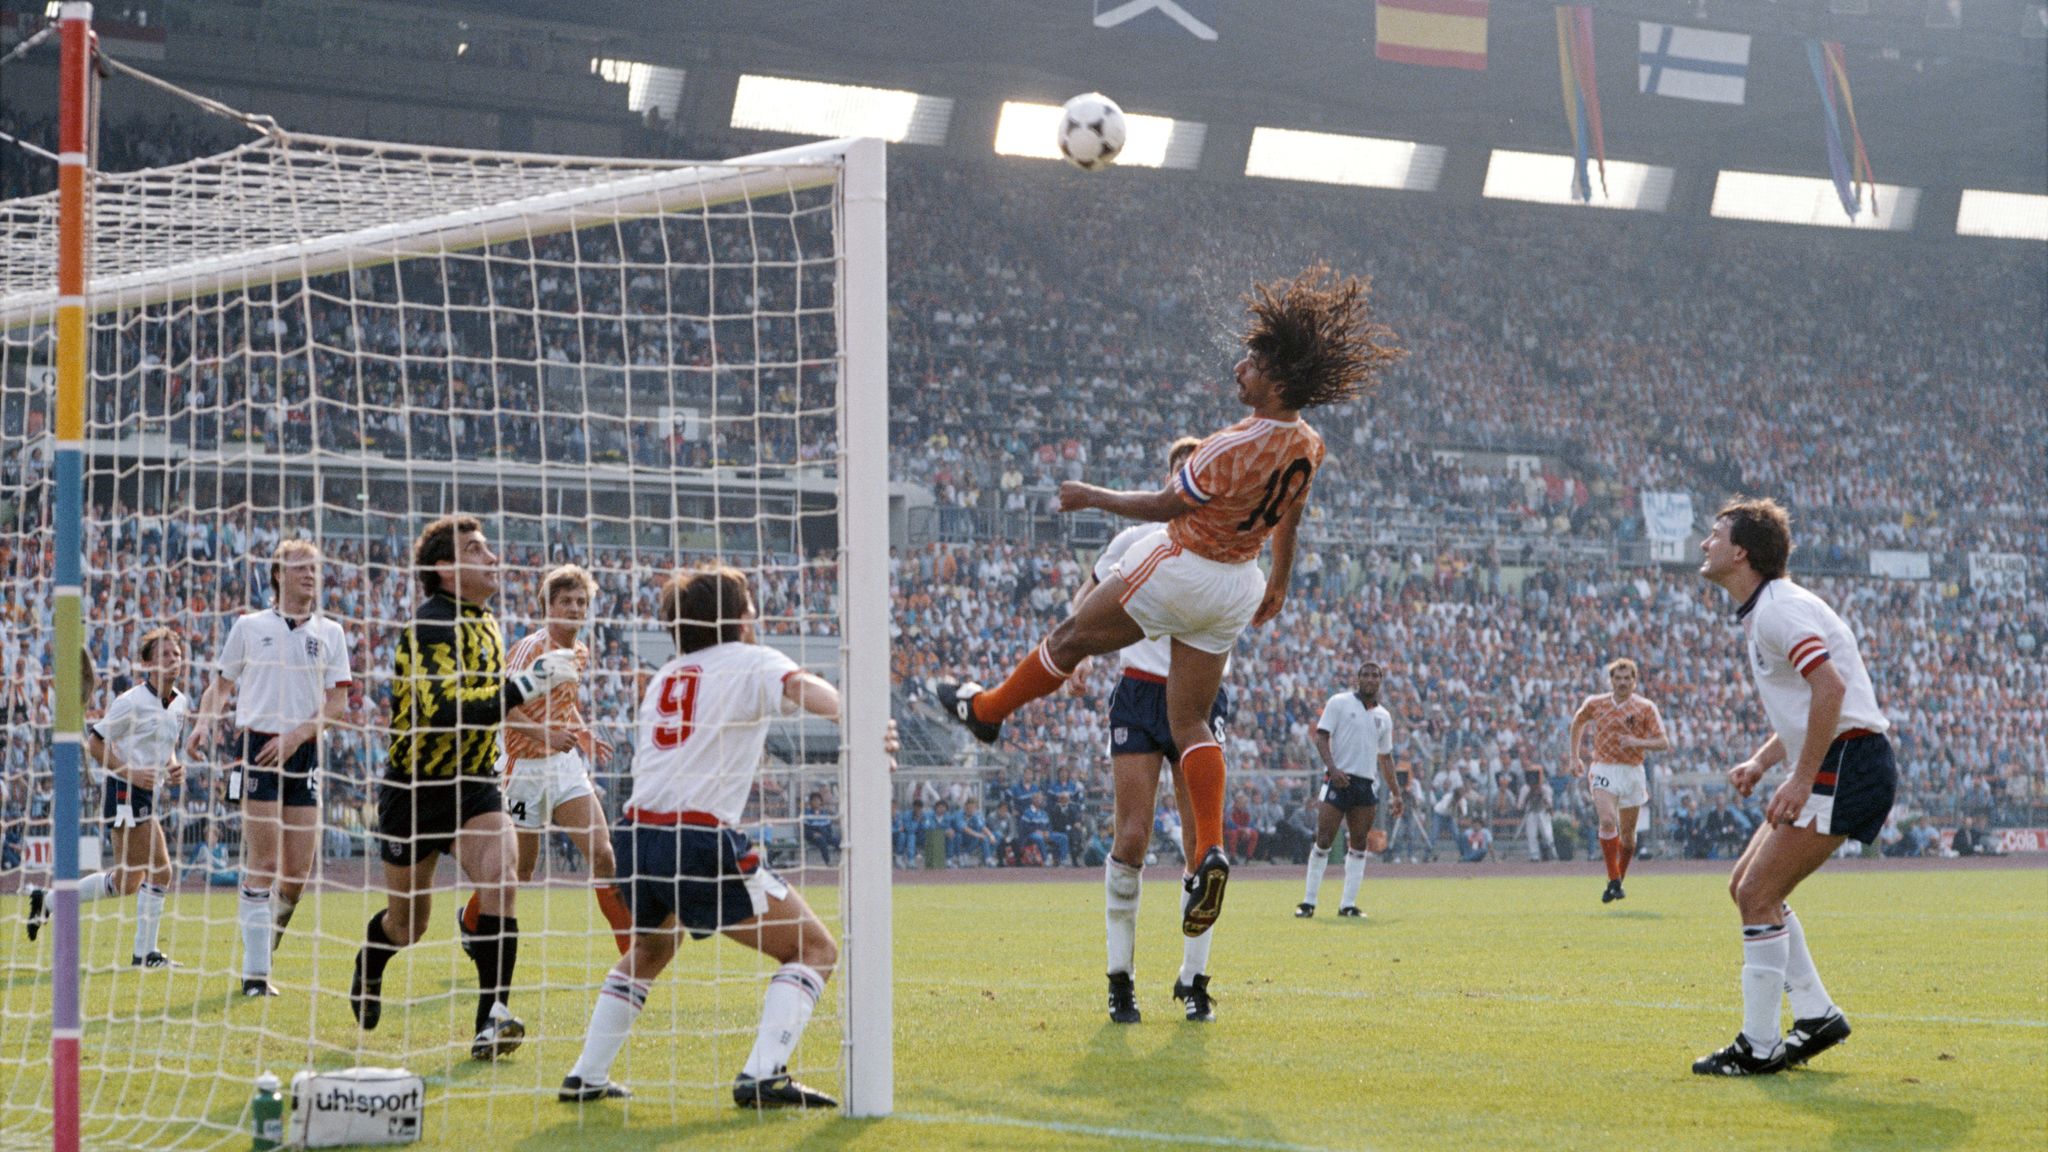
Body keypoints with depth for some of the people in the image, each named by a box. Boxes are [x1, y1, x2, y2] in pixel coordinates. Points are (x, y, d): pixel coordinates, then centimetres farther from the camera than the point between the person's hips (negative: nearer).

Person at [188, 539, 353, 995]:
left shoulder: (329, 633, 10)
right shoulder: (249, 626, 8)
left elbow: (337, 703, 4)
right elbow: (222, 684, 13)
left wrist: (295, 735, -10)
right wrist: (204, 723, -6)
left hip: (304, 753, 3)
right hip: (256, 745, -3)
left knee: (298, 871, 0)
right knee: (264, 863, -10)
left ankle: (262, 952, 20)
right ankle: (255, 973, -9)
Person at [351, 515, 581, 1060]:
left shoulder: (486, 623, 7)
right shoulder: (431, 625, -20)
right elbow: (443, 709, -34)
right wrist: (528, 683, -35)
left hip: (473, 785, 5)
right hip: (414, 788, -5)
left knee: (499, 877, -24)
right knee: (407, 925, 9)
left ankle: (493, 1018, -22)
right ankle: (369, 964, 46)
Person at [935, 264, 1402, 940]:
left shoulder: (1236, 447, -29)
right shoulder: (1306, 447, -4)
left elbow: (1165, 505, -18)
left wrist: (1092, 497, -6)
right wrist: (1278, 584, 29)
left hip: (1178, 569, -7)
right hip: (1235, 587, 7)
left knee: (1071, 639, 15)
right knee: (1190, 721, 9)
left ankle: (987, 710, 36)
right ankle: (1210, 851, -6)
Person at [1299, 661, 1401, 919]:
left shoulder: (1383, 716, 16)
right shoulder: (1339, 703, 1)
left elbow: (1385, 757, 23)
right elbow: (1321, 736, -5)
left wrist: (1395, 793, 19)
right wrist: (1332, 768, -20)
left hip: (1367, 784, 5)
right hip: (1339, 779, -5)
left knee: (1359, 845, 1)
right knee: (1323, 841, -8)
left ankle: (1348, 904, 6)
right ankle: (1309, 902, -1)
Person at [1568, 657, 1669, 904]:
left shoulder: (1645, 708, -1)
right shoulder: (1595, 704, 3)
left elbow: (1663, 742, -5)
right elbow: (1578, 722, 23)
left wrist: (1637, 742, -22)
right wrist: (1575, 756, 19)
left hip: (1632, 772, 1)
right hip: (1603, 770, -1)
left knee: (1627, 832, 9)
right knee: (1608, 821, -23)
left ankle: (1620, 880, 31)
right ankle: (1613, 881, -19)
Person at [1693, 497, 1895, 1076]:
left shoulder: (1780, 609, -15)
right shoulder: (1763, 612, 18)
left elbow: (1830, 688, -27)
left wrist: (1801, 780, -26)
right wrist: (1762, 761, 14)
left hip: (1846, 764, -11)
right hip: (1829, 766, 11)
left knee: (1758, 897, -10)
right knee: (1745, 886, 14)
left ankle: (1757, 1047, -5)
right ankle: (1817, 1016, 17)